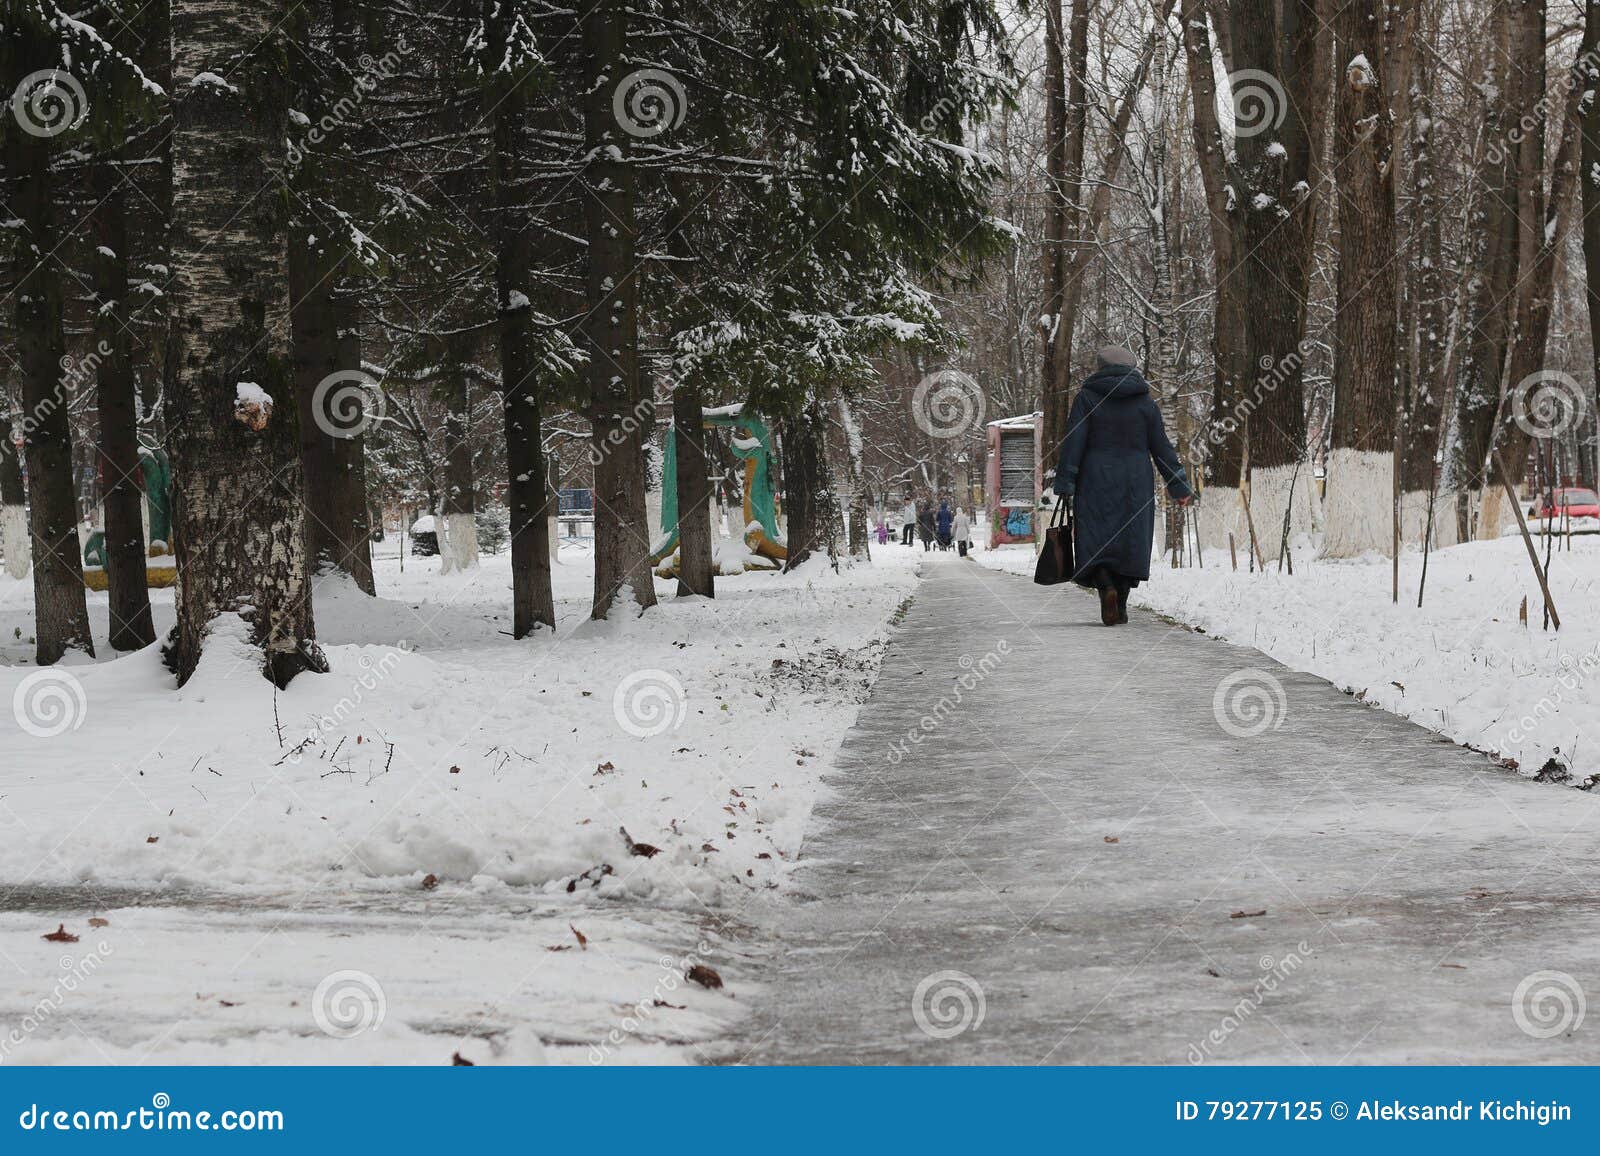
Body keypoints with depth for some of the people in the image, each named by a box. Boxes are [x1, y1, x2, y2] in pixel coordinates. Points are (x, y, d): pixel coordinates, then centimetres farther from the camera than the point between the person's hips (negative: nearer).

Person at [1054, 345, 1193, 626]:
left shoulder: (1087, 397, -1)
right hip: (1136, 484, 2)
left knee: (1095, 539, 0)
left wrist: (1065, 483, -7)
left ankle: (1106, 586, -25)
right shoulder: (1145, 401, 5)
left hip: (1096, 483, -2)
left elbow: (1073, 442, -7)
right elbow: (1161, 447, 5)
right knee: (1130, 539, 9)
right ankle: (1121, 605, 7)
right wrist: (1180, 487, 10)